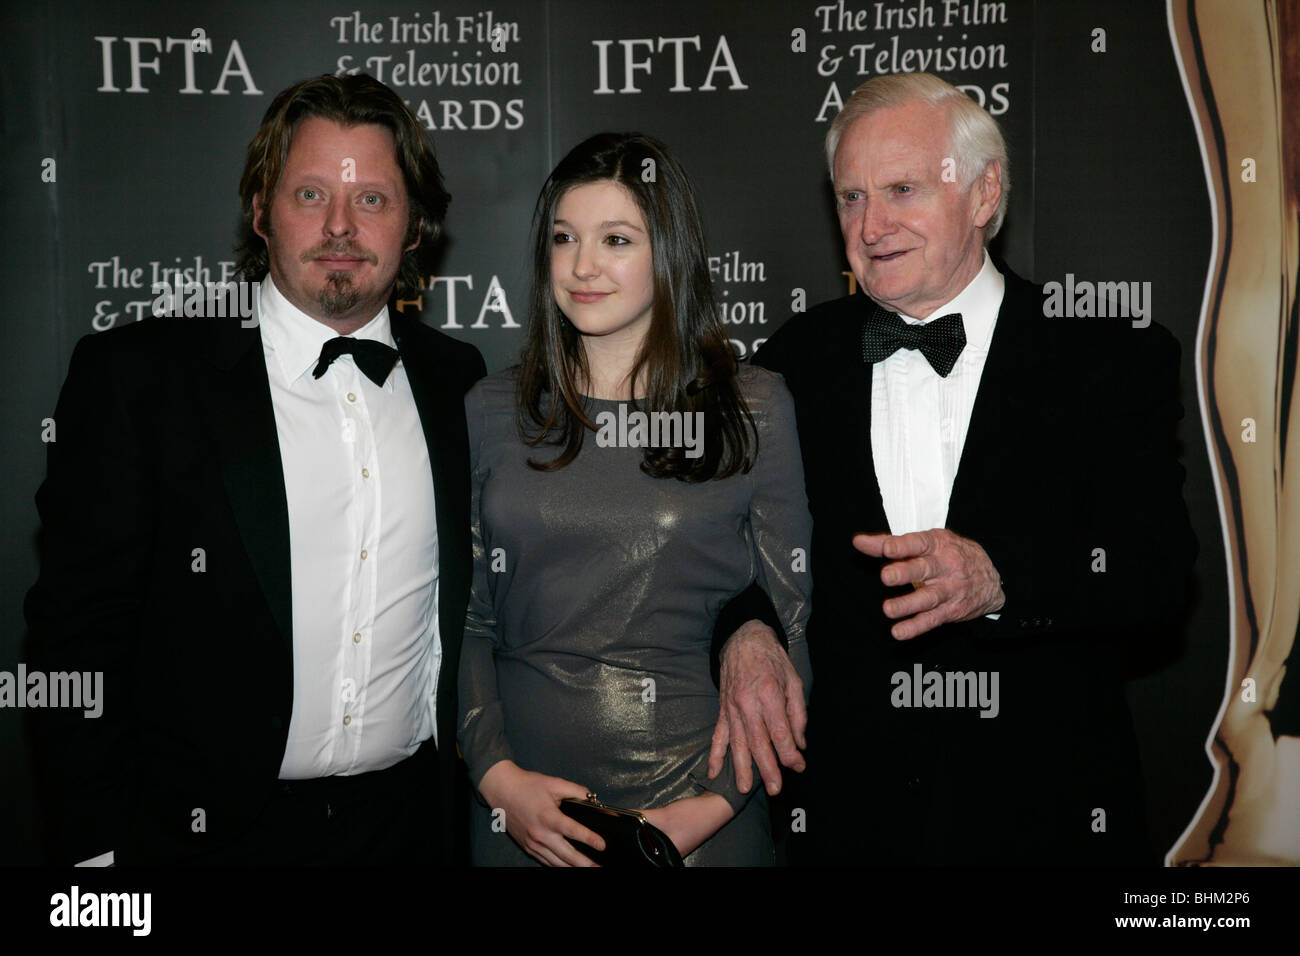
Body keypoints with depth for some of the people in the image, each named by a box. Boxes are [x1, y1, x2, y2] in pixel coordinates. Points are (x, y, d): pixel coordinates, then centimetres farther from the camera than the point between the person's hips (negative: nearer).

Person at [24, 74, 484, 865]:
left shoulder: (461, 384, 2)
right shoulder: (134, 376, -9)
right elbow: (81, 627, -8)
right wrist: (95, 845, -11)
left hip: (412, 822, 3)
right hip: (212, 829, -2)